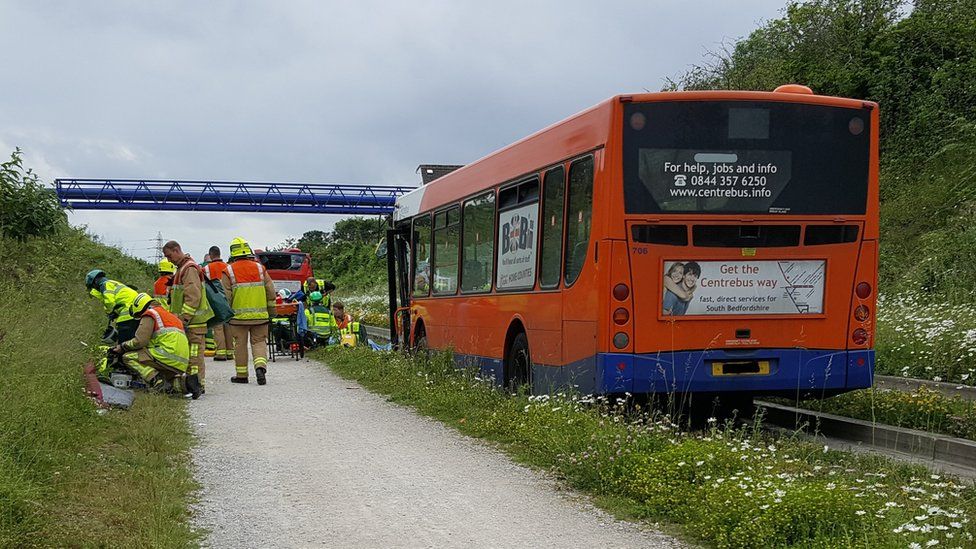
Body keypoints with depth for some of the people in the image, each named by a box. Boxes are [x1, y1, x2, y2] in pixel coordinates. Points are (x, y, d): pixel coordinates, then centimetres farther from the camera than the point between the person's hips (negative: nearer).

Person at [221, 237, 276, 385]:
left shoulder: (229, 271, -5)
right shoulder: (259, 268, 3)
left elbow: (226, 295, -5)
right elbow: (270, 291, 5)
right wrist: (271, 310, 15)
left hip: (238, 315, -2)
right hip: (260, 315, 2)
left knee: (240, 344, 8)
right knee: (259, 342, 8)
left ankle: (241, 375, 14)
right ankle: (260, 366, -14)